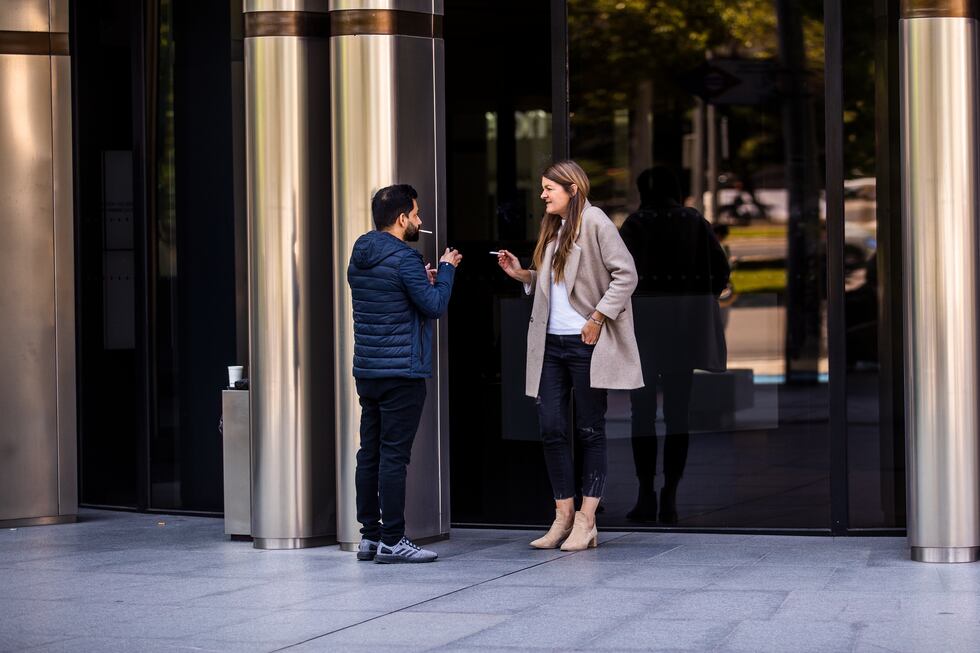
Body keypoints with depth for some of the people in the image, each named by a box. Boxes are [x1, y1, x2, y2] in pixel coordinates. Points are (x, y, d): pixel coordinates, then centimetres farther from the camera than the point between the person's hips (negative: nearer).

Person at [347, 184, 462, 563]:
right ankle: (392, 541, -6)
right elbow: (435, 306, -13)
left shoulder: (359, 256, 12)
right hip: (401, 372, -8)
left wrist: (421, 281, 20)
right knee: (394, 455, -6)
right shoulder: (403, 259, -14)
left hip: (367, 371, 8)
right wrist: (446, 270, 1)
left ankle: (369, 535, 14)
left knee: (370, 453, 10)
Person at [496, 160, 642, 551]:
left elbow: (626, 274, -14)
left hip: (586, 343, -7)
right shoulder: (553, 229, 16)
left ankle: (586, 522, 3)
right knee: (551, 429, 4)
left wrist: (598, 318, -16)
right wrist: (521, 274, 6)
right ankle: (564, 516, 11)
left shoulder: (594, 222, -8)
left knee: (589, 430, 1)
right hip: (552, 343, 8)